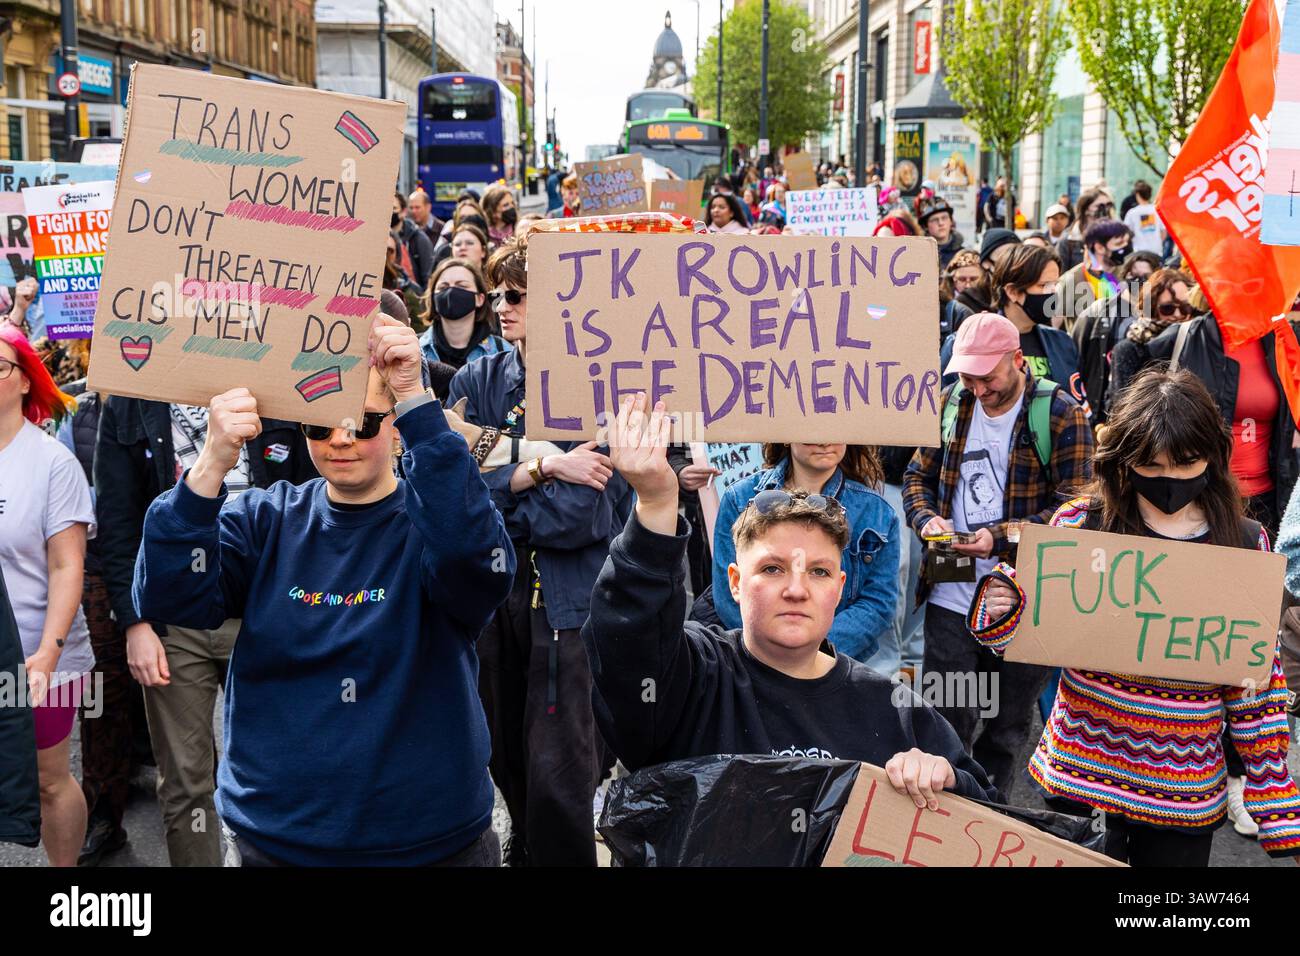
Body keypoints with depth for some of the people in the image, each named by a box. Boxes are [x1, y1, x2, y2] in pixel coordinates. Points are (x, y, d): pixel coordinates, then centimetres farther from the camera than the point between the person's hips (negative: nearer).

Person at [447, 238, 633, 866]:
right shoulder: (476, 382, 7)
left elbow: (589, 513, -15)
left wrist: (494, 488, -6)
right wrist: (542, 469, -17)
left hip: (569, 600, -4)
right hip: (490, 591, 4)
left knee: (558, 774, -3)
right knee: (506, 760, 16)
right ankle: (523, 851, 38)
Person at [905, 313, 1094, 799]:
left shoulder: (1061, 416, -9)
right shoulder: (951, 403, 5)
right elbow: (918, 476, 14)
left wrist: (1001, 537, -24)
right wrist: (926, 518, -8)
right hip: (951, 600, 2)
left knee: (1006, 731, 15)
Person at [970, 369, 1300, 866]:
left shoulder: (1245, 543, -3)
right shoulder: (1082, 522, -7)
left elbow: (1259, 683, 2)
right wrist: (1000, 612, -22)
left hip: (1188, 795, 1)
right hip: (1079, 772, -1)